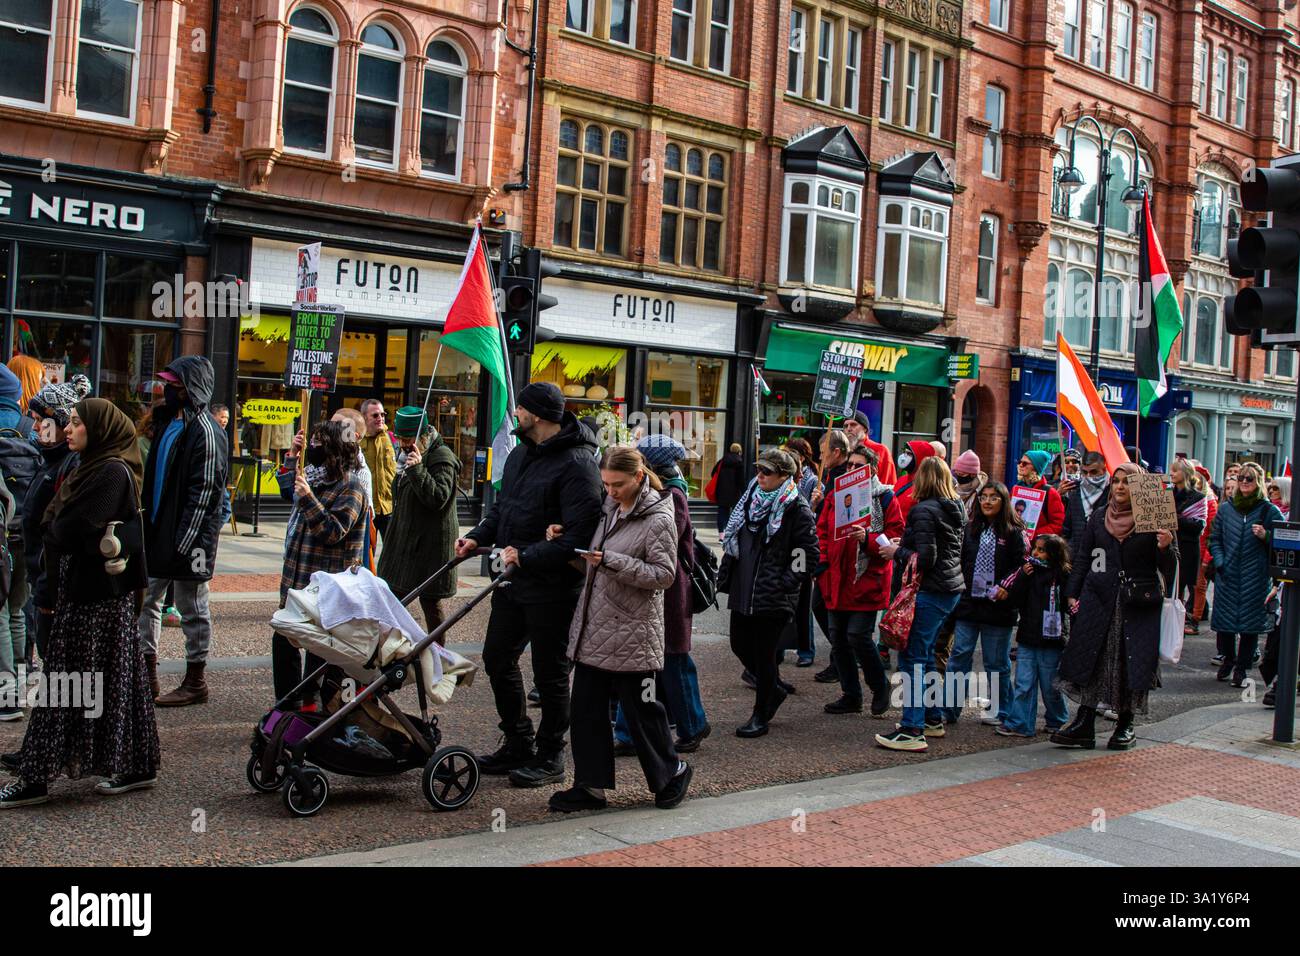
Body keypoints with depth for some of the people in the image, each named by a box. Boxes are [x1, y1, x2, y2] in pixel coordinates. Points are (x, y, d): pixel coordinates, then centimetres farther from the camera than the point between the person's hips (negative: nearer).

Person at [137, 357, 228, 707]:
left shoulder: (205, 432, -15)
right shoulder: (168, 422, 13)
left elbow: (204, 493, -19)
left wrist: (184, 542, -21)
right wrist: (145, 520, 15)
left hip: (187, 537, -9)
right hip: (156, 530, 9)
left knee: (191, 609, 2)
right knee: (145, 600, 14)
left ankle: (195, 682, 12)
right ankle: (146, 673, 25)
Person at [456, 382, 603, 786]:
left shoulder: (577, 464, -19)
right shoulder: (521, 453, 9)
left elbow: (578, 535, -25)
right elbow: (502, 506, 19)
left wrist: (527, 556, -27)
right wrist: (478, 537, 2)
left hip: (551, 588, -9)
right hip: (512, 580, 9)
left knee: (550, 673, 5)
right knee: (498, 659, 17)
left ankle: (550, 757, 20)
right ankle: (517, 744, 33)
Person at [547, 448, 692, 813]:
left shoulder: (658, 519, -12)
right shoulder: (610, 508, 10)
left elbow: (664, 574, -16)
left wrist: (613, 561, -23)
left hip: (630, 633, -7)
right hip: (592, 629, 7)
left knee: (640, 708, 4)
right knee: (587, 708, 8)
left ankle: (672, 772, 25)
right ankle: (591, 786, 18)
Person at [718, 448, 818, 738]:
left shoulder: (796, 509, -11)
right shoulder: (750, 499, 10)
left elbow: (808, 556, -12)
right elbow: (734, 540, 22)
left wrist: (783, 584, -15)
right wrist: (727, 575, 14)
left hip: (772, 597, -7)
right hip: (742, 591, 7)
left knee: (764, 653, 1)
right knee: (740, 646, 13)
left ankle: (761, 716, 17)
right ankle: (774, 690, 36)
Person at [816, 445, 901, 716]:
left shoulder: (884, 498, -3)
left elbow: (896, 536, -8)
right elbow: (822, 531, 13)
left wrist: (868, 538, -23)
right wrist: (823, 564, 1)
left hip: (867, 580, -6)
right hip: (837, 580, 6)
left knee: (858, 636, -10)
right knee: (838, 638, 8)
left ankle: (880, 687, 15)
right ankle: (851, 696, 22)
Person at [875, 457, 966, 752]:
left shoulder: (924, 511, -15)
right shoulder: (955, 508, 13)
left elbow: (925, 558, -20)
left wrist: (897, 552, -5)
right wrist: (904, 543, 18)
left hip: (930, 591, -9)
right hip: (951, 587, 9)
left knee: (912, 658, -8)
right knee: (924, 654, 19)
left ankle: (912, 730, -10)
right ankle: (932, 719, 26)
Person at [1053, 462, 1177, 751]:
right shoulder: (1099, 517, 10)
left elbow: (1169, 567, 0)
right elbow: (1083, 558, 15)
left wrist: (1165, 547, -21)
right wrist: (1072, 593, 9)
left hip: (1139, 604, -3)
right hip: (1098, 600, 3)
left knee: (1132, 664, 2)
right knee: (1089, 660, -1)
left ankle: (1125, 725, 16)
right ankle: (1084, 724, 2)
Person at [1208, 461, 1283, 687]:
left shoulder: (1270, 511, -1)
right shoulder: (1226, 509, 7)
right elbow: (1215, 539, 13)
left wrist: (1265, 536, -17)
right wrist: (1219, 562, -1)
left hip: (1255, 578, -2)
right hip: (1227, 575, 3)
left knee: (1250, 621, 1)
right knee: (1224, 618, 7)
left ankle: (1241, 667, 13)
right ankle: (1228, 658, 29)